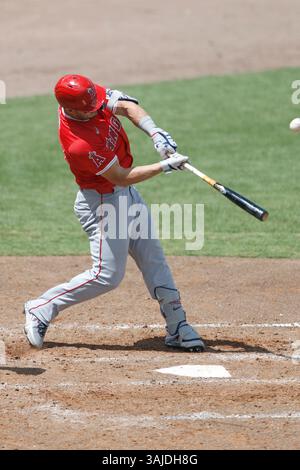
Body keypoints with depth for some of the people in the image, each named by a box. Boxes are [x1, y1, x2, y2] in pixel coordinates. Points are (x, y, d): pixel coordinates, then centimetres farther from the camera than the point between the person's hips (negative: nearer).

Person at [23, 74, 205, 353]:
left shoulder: (90, 94, -13)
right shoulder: (78, 144, -34)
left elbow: (127, 107, -7)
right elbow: (121, 177, -26)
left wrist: (155, 132, -24)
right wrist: (165, 166, -23)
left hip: (128, 194, 9)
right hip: (102, 202, -9)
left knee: (154, 259, 10)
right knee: (107, 275, -6)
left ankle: (177, 327, 16)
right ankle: (40, 310, 7)